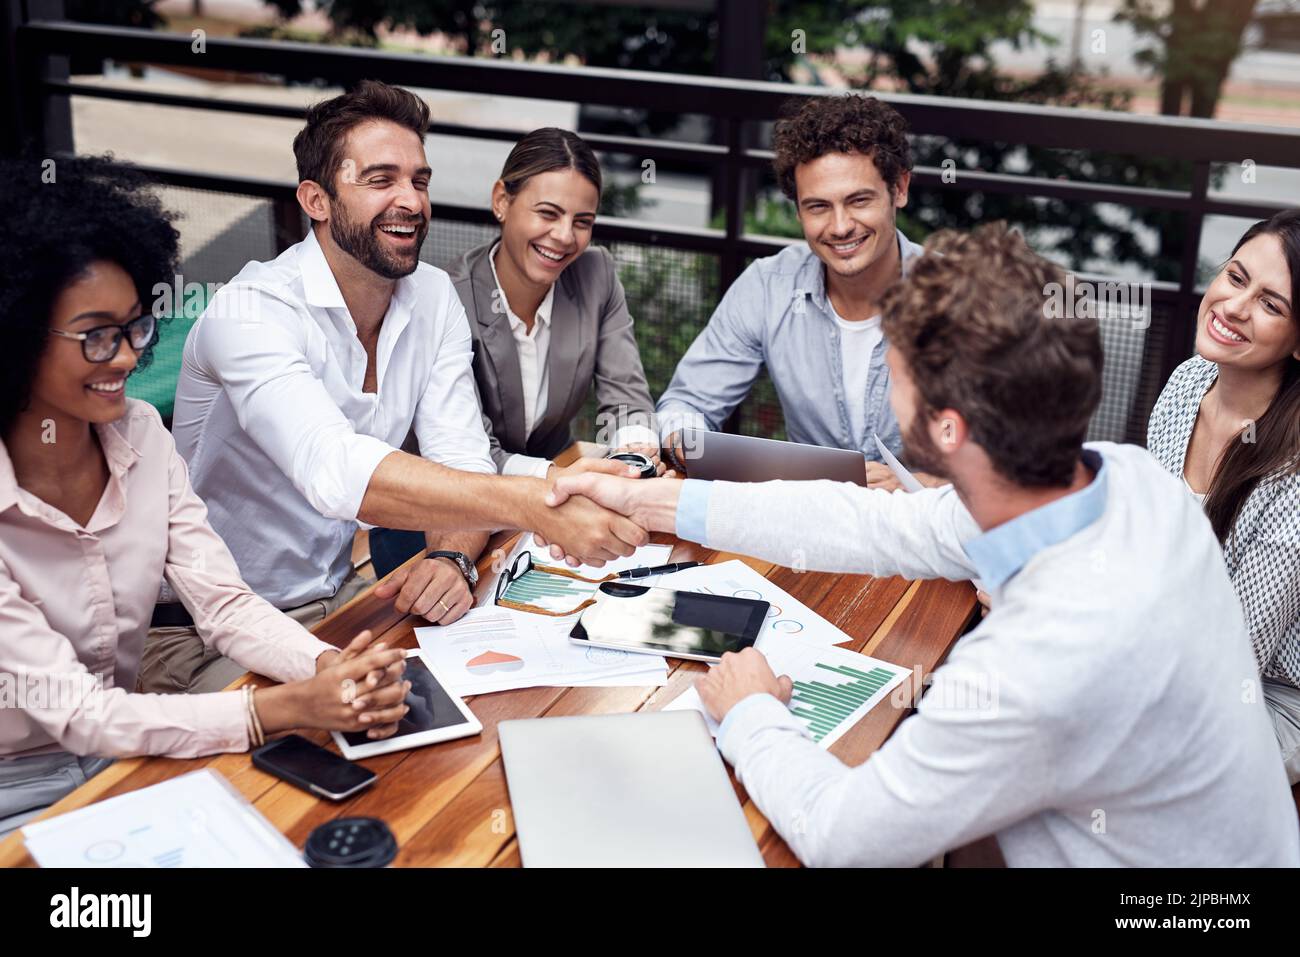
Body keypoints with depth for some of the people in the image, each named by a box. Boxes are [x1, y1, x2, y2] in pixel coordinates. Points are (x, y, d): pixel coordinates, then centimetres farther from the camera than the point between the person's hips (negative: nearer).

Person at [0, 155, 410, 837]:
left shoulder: (141, 437, -5)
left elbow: (224, 606, -7)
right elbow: (73, 711, -25)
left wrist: (332, 669, -27)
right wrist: (289, 707, -34)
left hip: (119, 753, 5)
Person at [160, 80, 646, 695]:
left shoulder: (432, 298, 1)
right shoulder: (251, 312, -22)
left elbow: (461, 461, -3)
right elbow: (337, 472, -38)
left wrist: (451, 557, -27)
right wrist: (536, 503, -49)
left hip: (339, 598, 6)